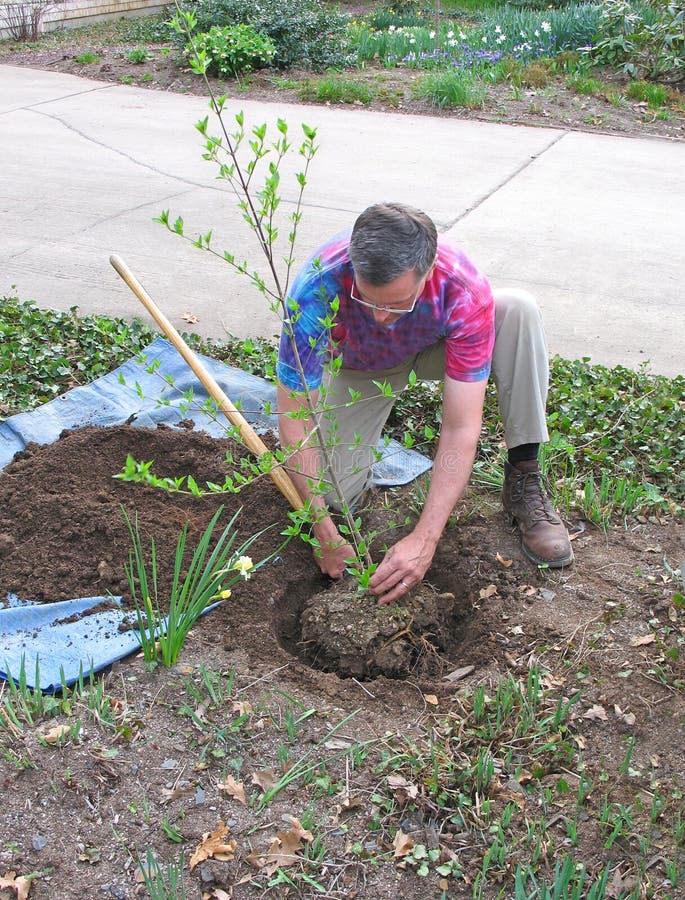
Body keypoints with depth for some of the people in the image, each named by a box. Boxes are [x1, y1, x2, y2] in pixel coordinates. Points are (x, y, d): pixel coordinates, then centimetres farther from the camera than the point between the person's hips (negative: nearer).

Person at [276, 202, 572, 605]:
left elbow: (462, 428, -36)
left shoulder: (464, 290, -39)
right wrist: (326, 536, -32)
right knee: (331, 493, -18)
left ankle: (523, 481, -18)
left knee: (520, 311, -30)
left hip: (436, 347, 0)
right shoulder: (317, 287, -39)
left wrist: (425, 539, -41)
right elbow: (293, 418, -33)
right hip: (357, 366, 0)